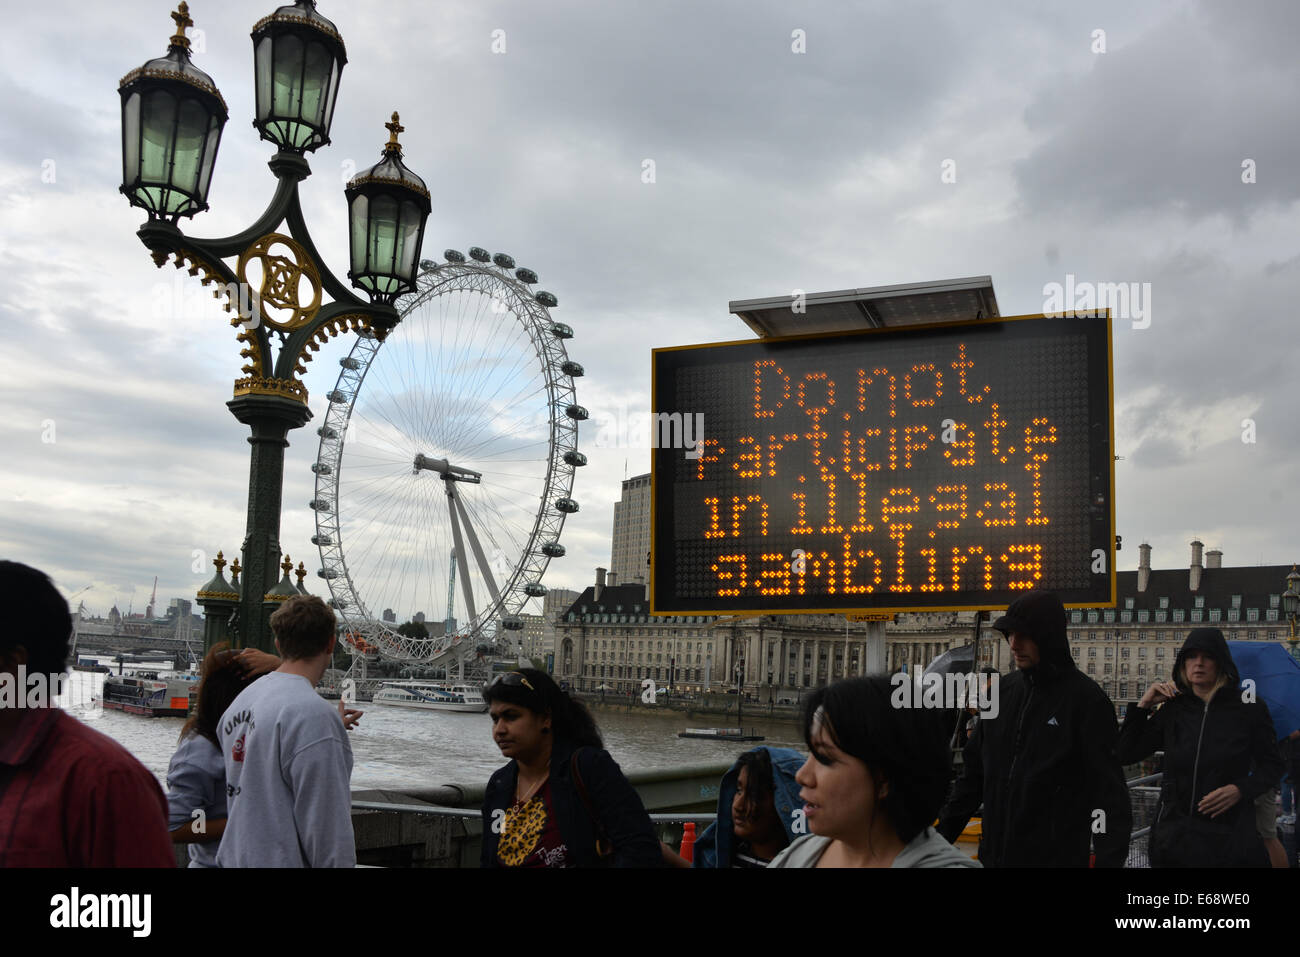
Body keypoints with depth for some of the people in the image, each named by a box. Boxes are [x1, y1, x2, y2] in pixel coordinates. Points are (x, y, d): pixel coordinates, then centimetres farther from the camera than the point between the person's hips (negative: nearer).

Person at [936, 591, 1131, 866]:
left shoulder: (1086, 699, -9)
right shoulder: (1003, 690, 8)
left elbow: (1109, 789, -12)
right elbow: (974, 770, 14)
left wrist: (1110, 859, -21)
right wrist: (942, 833, 12)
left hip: (1058, 857, -5)